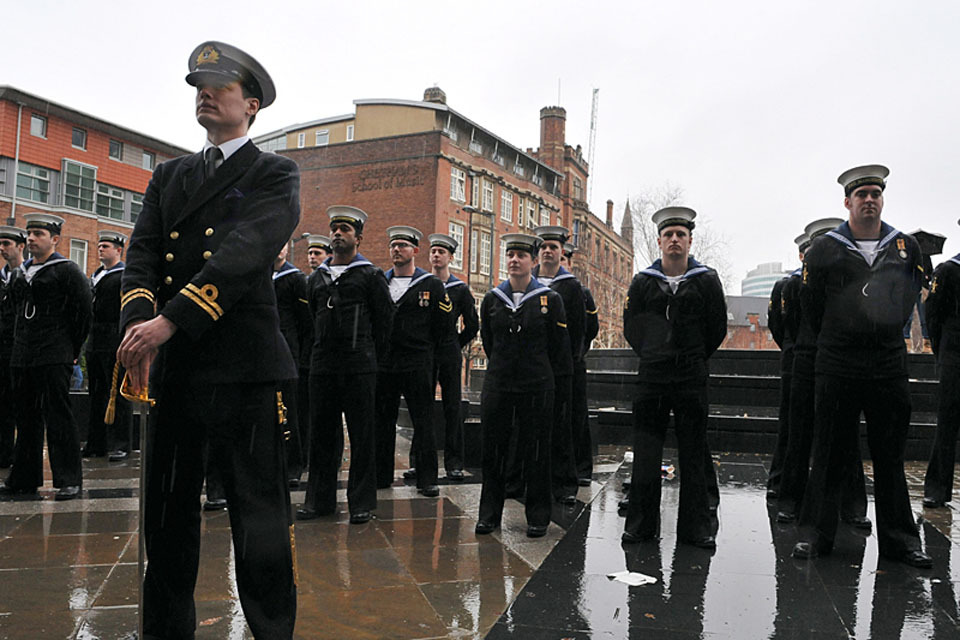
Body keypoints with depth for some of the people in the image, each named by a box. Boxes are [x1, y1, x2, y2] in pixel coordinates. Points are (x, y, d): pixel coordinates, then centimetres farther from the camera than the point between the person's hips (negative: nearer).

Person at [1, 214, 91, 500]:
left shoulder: (67, 270, -4)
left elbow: (83, 313, -5)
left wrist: (71, 351, -4)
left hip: (54, 358, -7)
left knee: (59, 417, -6)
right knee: (26, 418, 11)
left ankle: (69, 480, 0)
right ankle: (24, 478, 20)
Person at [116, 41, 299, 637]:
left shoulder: (275, 174, 3)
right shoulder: (169, 175, 20)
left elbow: (245, 252, -13)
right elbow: (144, 251, 7)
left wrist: (170, 319, -23)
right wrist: (138, 320, -14)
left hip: (243, 365, -5)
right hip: (170, 365, 6)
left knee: (260, 513, 0)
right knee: (167, 511, 14)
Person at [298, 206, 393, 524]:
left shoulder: (371, 276, 2)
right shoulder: (317, 277, 15)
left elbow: (385, 319, 2)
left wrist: (369, 356, 4)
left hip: (359, 367, -4)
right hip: (322, 365, 5)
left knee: (362, 435, 0)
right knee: (321, 433, 9)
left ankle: (361, 501, 10)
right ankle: (319, 498, 20)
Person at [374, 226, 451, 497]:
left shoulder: (432, 285, 1)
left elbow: (445, 325, 4)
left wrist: (424, 351, 7)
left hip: (417, 365, -3)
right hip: (383, 364, 3)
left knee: (423, 423, 0)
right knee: (382, 421, 9)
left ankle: (427, 479, 7)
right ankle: (381, 475, 20)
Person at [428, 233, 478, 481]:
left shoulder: (460, 289, 4)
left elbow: (472, 326, 10)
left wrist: (456, 346, 8)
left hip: (450, 355, -1)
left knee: (452, 408, 1)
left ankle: (454, 463, 6)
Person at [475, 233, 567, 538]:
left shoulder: (550, 299, -1)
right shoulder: (491, 299, 6)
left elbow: (560, 347, 5)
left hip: (537, 387, -2)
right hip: (497, 385, 2)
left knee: (536, 452, 4)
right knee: (493, 450, 6)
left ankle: (537, 516, 17)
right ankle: (489, 513, 20)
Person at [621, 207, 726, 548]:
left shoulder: (707, 280, 3)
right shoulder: (642, 282, 5)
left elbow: (718, 328, 7)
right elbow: (631, 327, 12)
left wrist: (693, 359, 9)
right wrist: (653, 355, 10)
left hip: (691, 378, -1)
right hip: (651, 376, 1)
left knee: (694, 454, 4)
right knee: (645, 454, 4)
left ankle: (696, 526, 14)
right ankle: (641, 523, 14)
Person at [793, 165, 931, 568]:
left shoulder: (907, 247, 7)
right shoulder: (823, 250, -1)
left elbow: (910, 296, 20)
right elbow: (811, 305, 7)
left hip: (890, 366, 2)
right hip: (838, 368, -2)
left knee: (890, 457, 9)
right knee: (830, 455, 3)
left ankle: (899, 539, 20)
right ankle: (814, 534, 12)